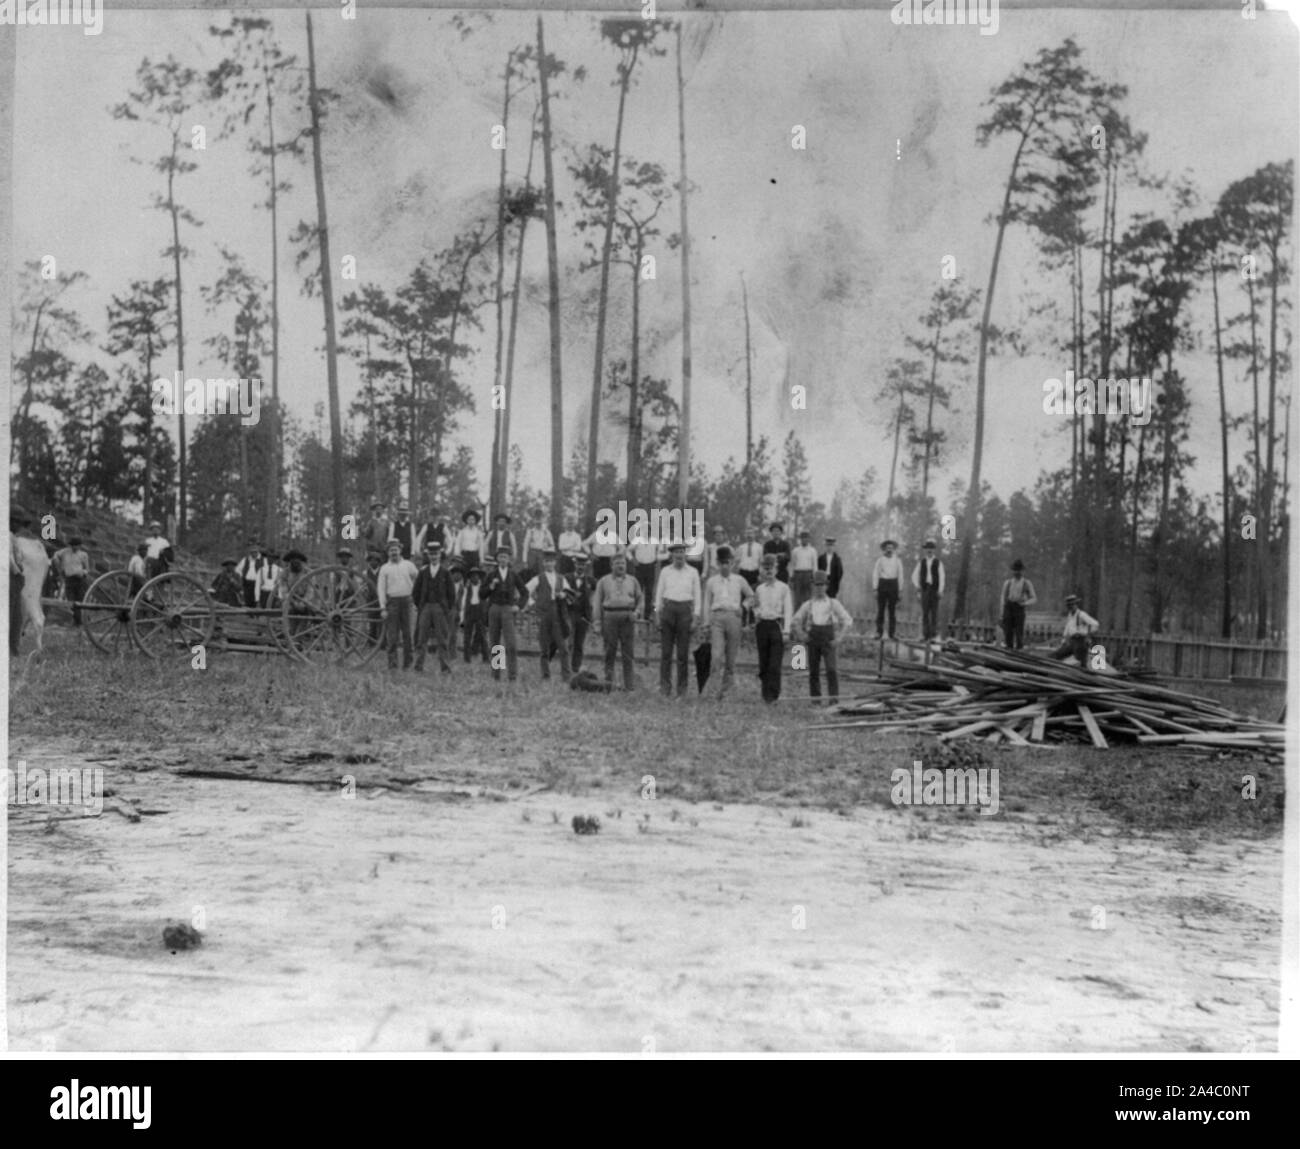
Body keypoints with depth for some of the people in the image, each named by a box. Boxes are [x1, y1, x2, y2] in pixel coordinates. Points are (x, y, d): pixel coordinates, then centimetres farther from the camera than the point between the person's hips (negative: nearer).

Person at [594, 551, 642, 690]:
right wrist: (598, 623, 3)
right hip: (610, 616, -1)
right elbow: (597, 603, 9)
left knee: (627, 652, -1)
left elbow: (639, 599, 20)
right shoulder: (604, 581, 10)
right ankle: (608, 682, 4)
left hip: (627, 617, 1)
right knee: (610, 651, -2)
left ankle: (629, 684, 1)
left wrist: (636, 613, 5)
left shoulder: (632, 581, 14)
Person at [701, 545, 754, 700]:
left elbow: (750, 595, 25)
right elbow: (707, 603, 13)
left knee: (731, 654, 4)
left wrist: (743, 607, 7)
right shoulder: (712, 581, 10)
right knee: (717, 653, -16)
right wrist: (707, 623, 8)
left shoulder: (739, 580, 11)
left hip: (733, 616, 1)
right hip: (717, 616, -1)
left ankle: (726, 686, 16)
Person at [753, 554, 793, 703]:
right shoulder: (759, 589, 13)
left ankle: (773, 694, -8)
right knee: (763, 663, 5)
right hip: (762, 625, 3)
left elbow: (787, 610, -1)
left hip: (777, 624, -3)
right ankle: (765, 694, 14)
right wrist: (757, 612, 3)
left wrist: (786, 631, -8)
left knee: (775, 664, -9)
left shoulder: (783, 588, 2)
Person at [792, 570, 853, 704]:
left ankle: (833, 697, -11)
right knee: (813, 670, 1)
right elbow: (794, 622, 18)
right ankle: (815, 698, 8)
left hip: (828, 639, -2)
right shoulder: (808, 605, 11)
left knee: (831, 668, -15)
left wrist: (838, 637, -1)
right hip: (813, 639, 2)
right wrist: (802, 635, 6)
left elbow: (847, 620, 6)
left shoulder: (833, 604, 7)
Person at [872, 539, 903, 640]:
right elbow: (875, 574, 4)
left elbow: (900, 574, 9)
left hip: (893, 584, 1)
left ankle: (892, 633, 3)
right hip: (882, 584, -1)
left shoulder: (897, 560, 8)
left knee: (892, 610, 1)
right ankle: (879, 633, -2)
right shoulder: (880, 560, 4)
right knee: (880, 609, -3)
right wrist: (875, 587, -5)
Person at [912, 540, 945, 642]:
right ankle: (926, 634, 4)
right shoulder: (921, 563, 12)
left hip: (934, 589, -3)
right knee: (925, 612, 1)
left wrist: (940, 590, -10)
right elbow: (915, 575, 15)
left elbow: (941, 577, -2)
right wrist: (917, 584, 0)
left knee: (934, 611, -3)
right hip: (925, 589, 3)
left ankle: (934, 633, -1)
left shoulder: (938, 563, 2)